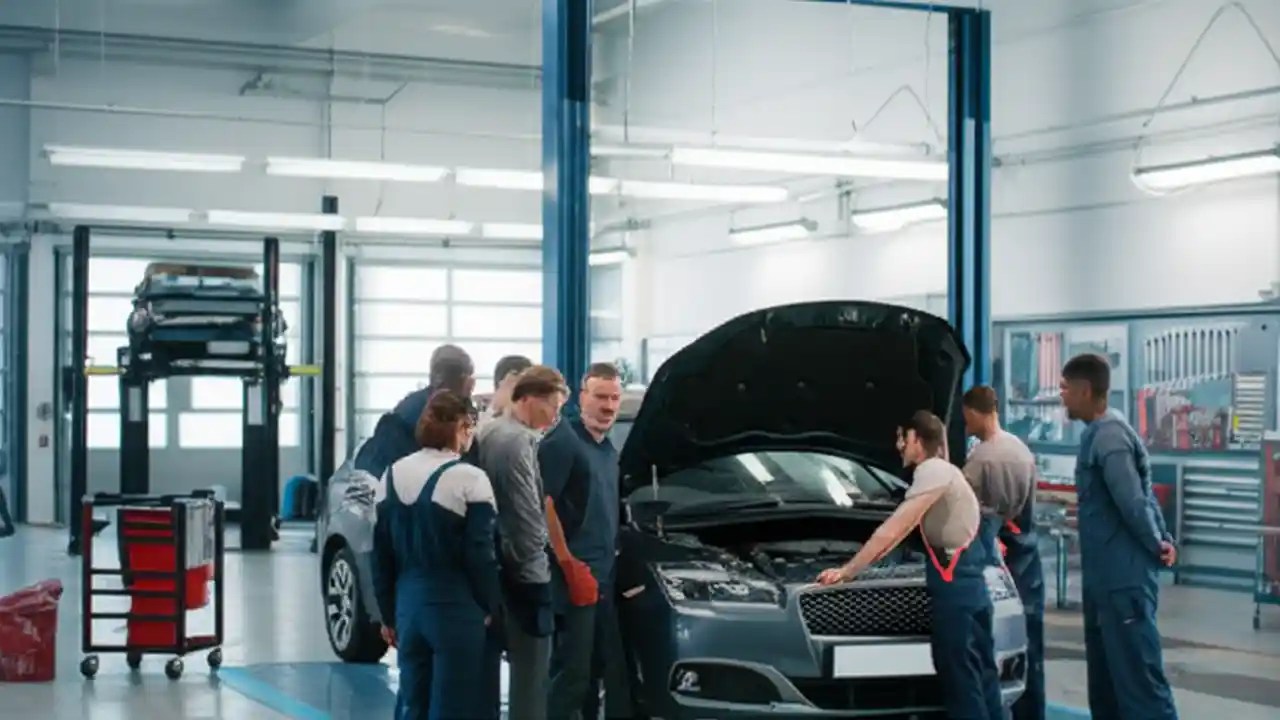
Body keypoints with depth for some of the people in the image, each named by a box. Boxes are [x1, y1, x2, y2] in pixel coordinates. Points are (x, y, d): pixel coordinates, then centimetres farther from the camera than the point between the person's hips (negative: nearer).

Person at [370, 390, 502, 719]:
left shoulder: (393, 476, 6)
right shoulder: (469, 479, -13)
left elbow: (382, 554, 11)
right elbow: (481, 556, -13)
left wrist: (388, 613, 17)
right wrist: (492, 608, -1)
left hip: (410, 603, 6)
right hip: (458, 608, -6)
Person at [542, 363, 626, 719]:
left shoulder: (609, 450, 17)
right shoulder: (563, 440, -12)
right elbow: (542, 502, -20)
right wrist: (564, 558, -22)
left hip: (602, 576, 9)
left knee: (597, 667, 15)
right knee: (571, 671, -7)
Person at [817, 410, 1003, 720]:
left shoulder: (933, 472, -12)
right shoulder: (939, 471, 21)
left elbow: (890, 531, -14)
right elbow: (900, 531, 27)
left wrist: (846, 572, -8)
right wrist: (859, 565, 28)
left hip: (955, 586, -10)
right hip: (970, 584, 10)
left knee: (962, 683, -7)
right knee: (981, 681, 11)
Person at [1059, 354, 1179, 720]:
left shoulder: (1109, 436, -18)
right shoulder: (1097, 433, 14)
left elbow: (1133, 503, -21)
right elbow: (1141, 497, 18)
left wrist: (1155, 547, -8)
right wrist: (1164, 539, 9)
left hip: (1124, 579, -10)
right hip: (1104, 577, 10)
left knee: (1139, 677, -9)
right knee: (1106, 677, 16)